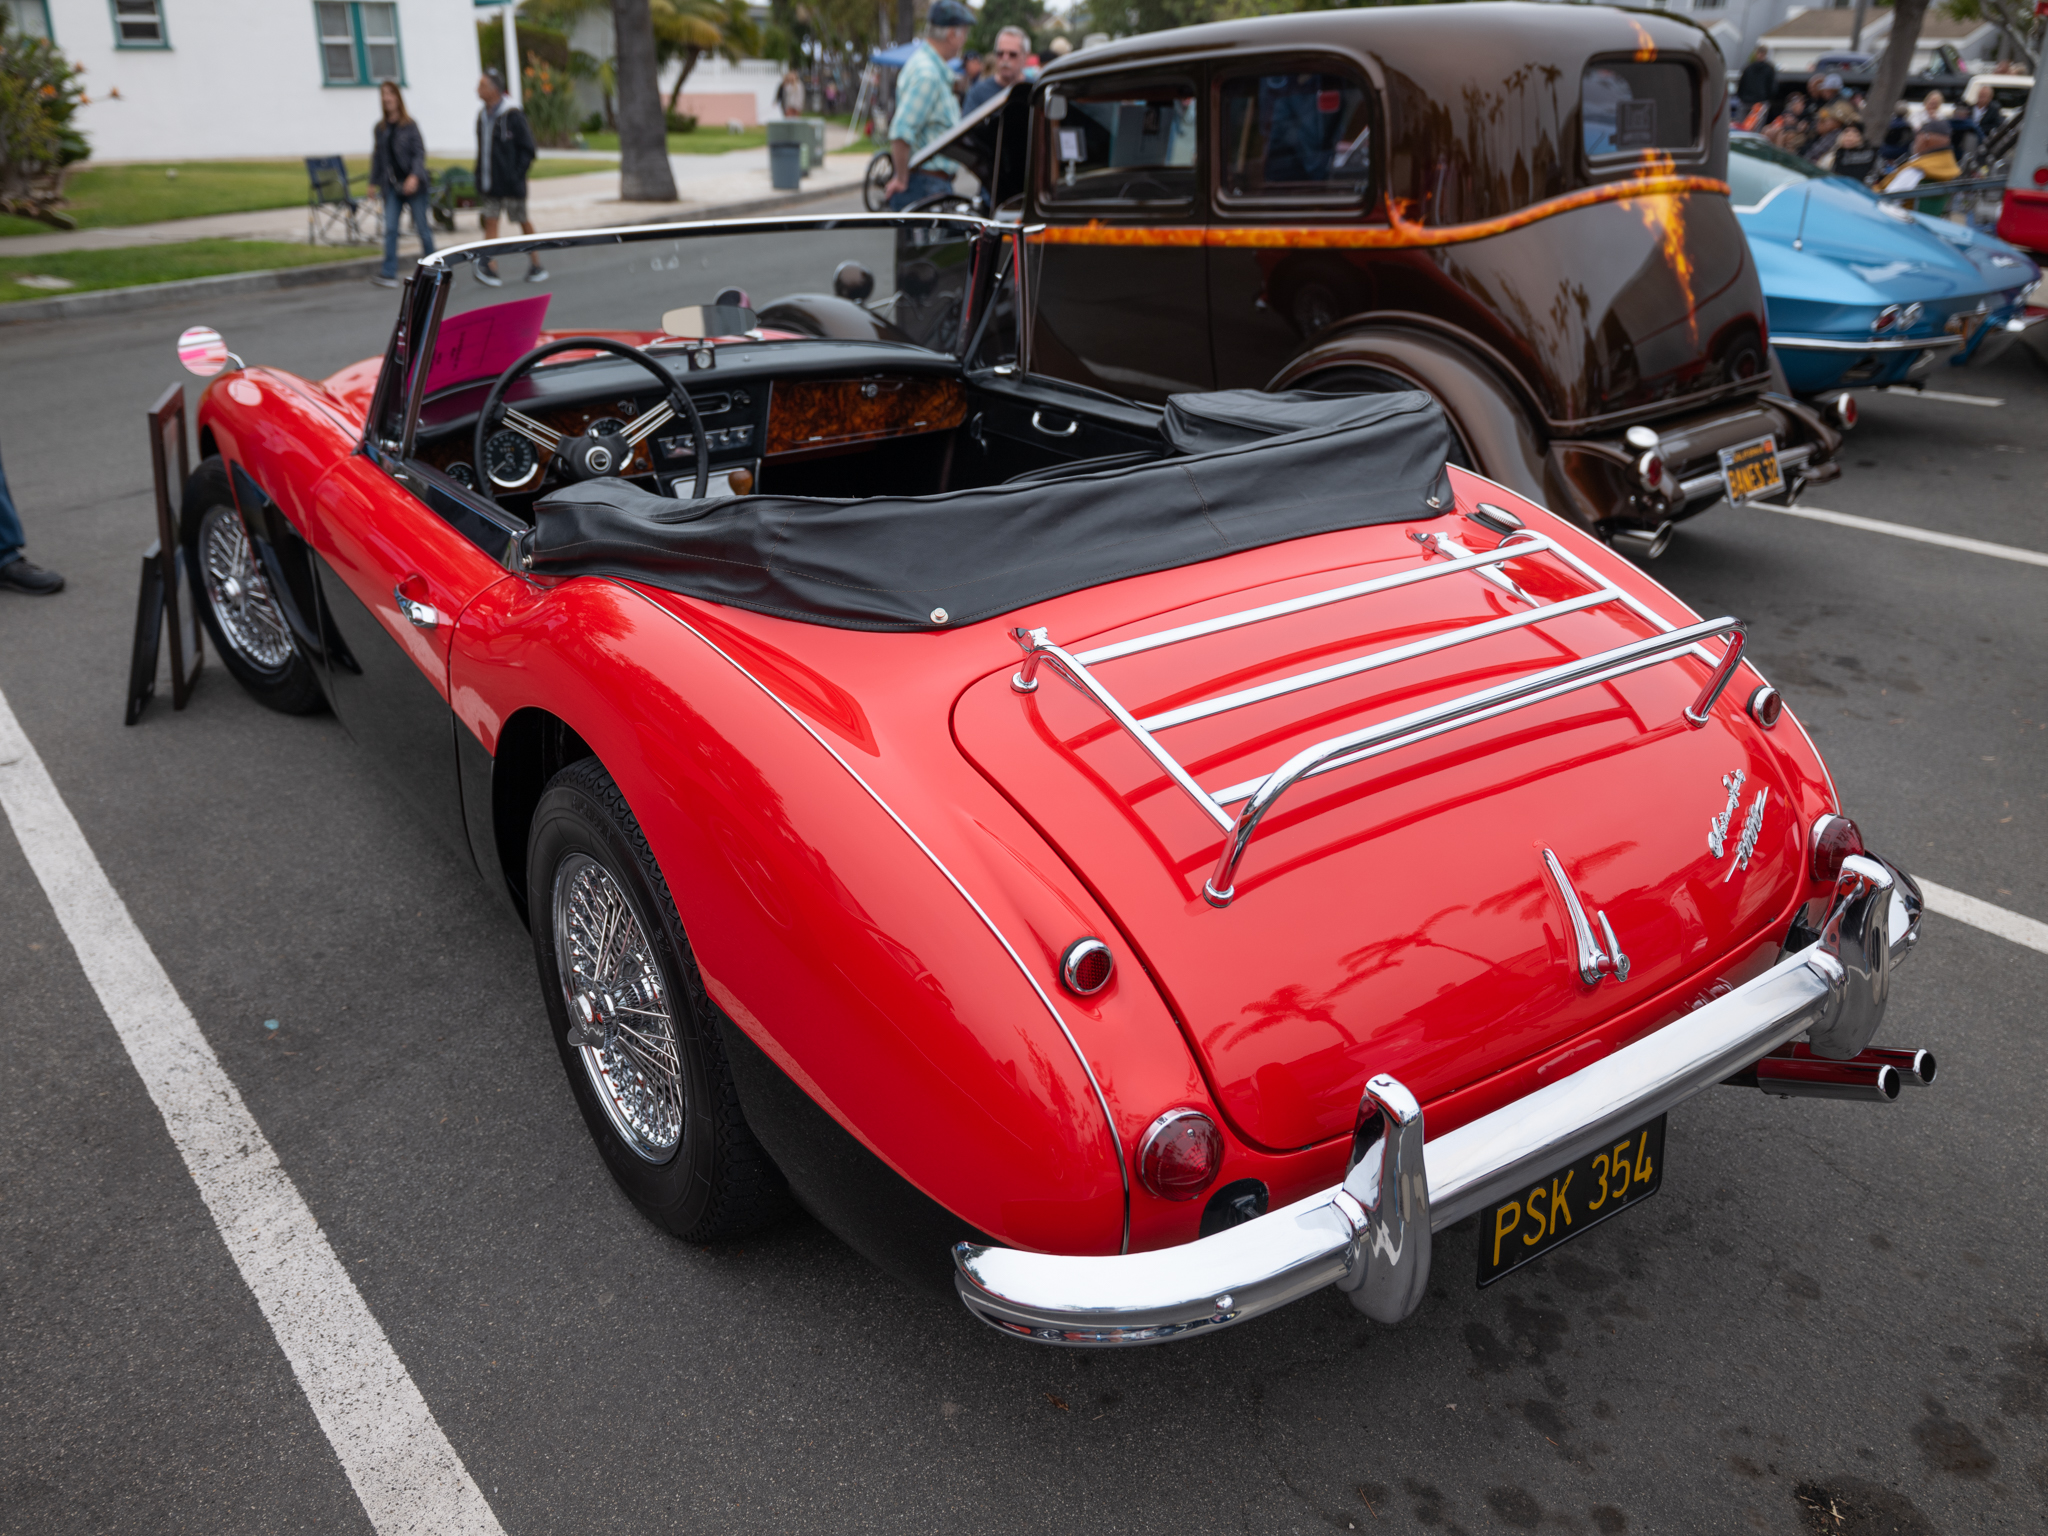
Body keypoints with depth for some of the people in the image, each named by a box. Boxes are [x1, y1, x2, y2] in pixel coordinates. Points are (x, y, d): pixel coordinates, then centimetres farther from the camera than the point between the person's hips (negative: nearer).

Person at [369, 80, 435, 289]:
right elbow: (376, 156, 16)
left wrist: (414, 176, -20)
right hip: (392, 185, 4)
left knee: (422, 228, 3)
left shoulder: (409, 125, -3)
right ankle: (389, 274, -9)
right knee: (390, 229, -6)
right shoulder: (379, 128, 10)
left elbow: (420, 152, -7)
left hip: (413, 183, -4)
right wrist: (374, 182, 12)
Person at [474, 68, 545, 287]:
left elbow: (528, 150, -10)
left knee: (523, 222, 6)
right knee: (490, 222, -1)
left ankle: (537, 265, 19)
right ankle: (490, 268, -6)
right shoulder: (483, 116, 10)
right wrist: (479, 180, 10)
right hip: (490, 184, 6)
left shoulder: (513, 116, -11)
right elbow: (482, 151, 17)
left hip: (510, 184, -6)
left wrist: (516, 175, -16)